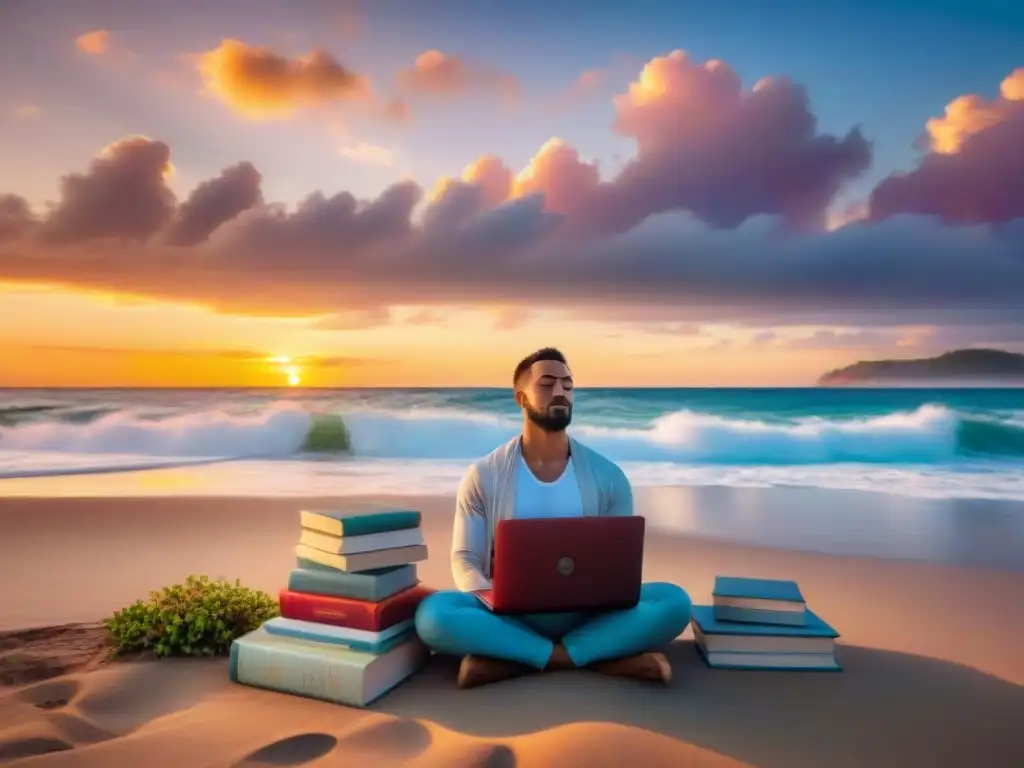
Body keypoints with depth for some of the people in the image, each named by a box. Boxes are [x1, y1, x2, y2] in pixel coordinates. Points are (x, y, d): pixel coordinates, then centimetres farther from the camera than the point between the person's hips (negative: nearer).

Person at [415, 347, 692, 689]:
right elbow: (464, 558, 0)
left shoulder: (608, 476, 4)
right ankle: (605, 657, -26)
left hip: (587, 615, 1)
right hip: (511, 615, -1)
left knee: (674, 602, -25)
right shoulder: (483, 475, 1)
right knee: (432, 614, -31)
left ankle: (508, 659, -25)